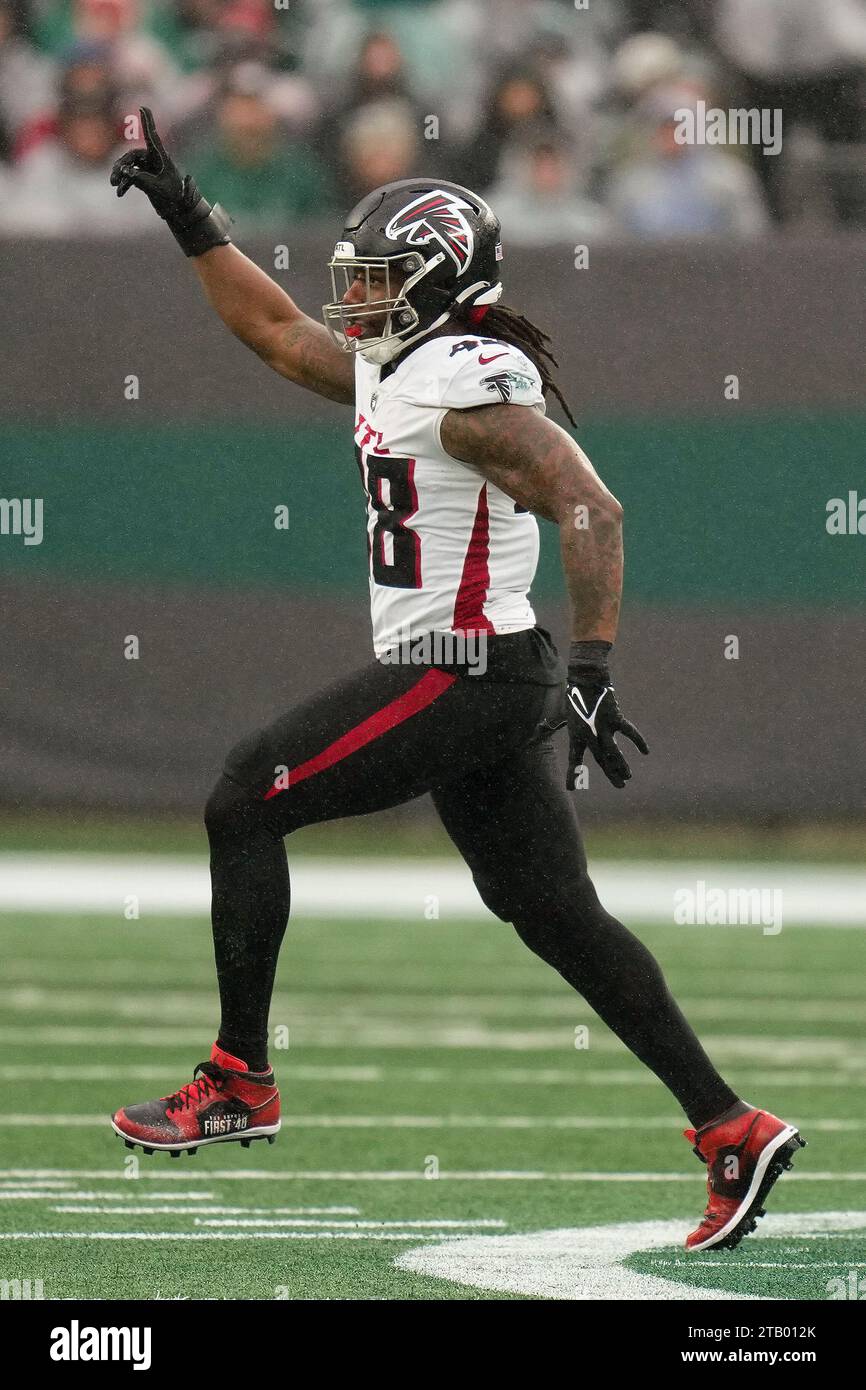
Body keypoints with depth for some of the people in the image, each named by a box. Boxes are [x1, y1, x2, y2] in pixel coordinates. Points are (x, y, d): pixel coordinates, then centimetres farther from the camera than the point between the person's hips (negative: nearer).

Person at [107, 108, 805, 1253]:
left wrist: (591, 670, -27)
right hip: (489, 685, 10)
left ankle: (240, 1081, 3)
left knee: (243, 805, -2)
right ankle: (731, 1129, 5)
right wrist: (188, 220, 27)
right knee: (556, 913, 8)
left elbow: (590, 508, -23)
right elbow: (278, 330, 29)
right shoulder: (396, 368, 14)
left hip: (454, 676, -10)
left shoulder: (471, 384, -15)